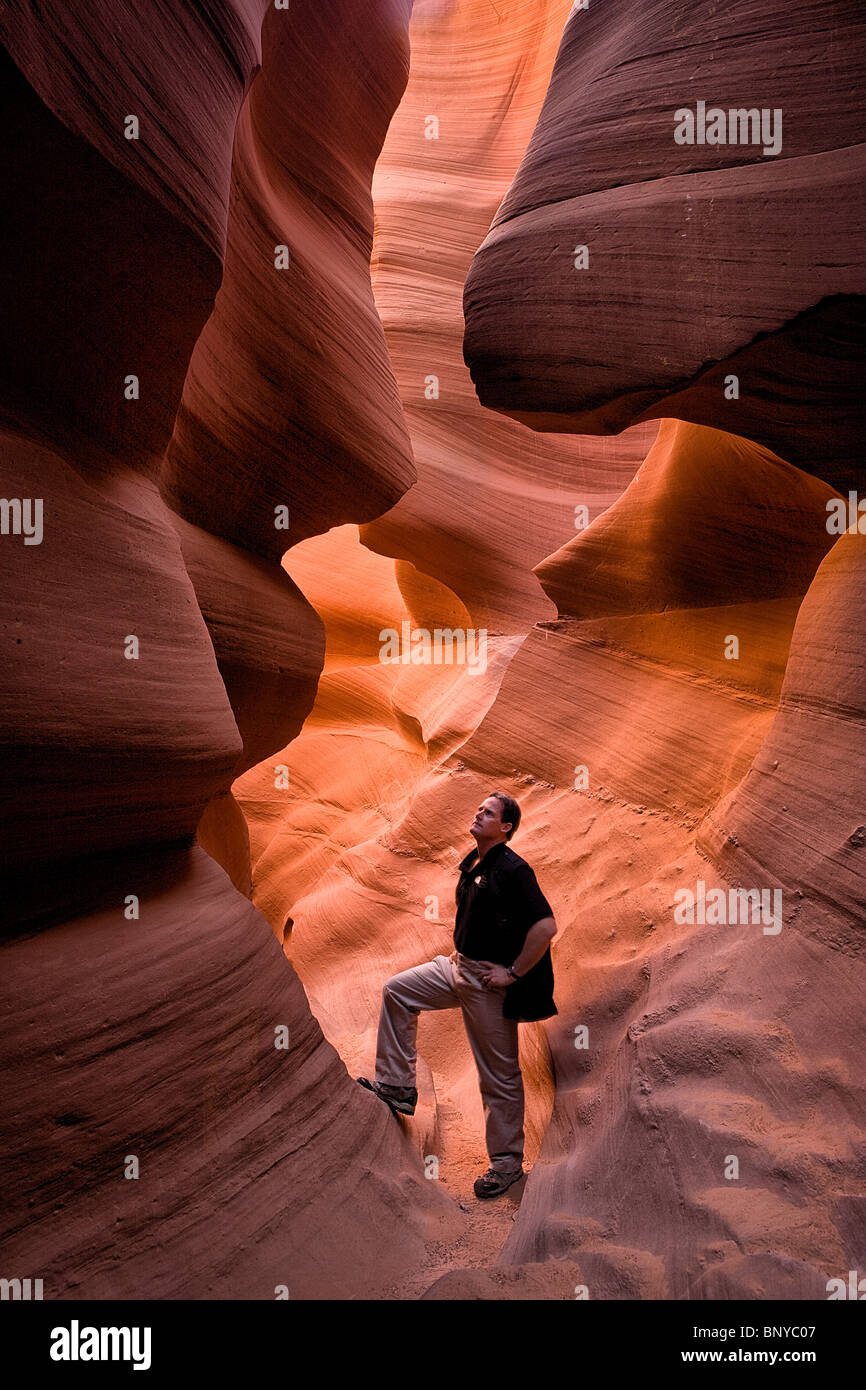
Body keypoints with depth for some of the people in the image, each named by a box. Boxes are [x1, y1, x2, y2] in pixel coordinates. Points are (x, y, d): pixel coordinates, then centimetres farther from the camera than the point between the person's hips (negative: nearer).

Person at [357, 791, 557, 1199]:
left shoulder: (512, 869, -19)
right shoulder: (471, 863, 9)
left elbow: (546, 926, -26)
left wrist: (513, 973, -20)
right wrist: (460, 948, 15)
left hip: (490, 980, -9)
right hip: (461, 967, 9)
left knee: (499, 1075, 1)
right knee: (397, 989, 10)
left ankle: (507, 1161, 16)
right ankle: (397, 1087, 16)